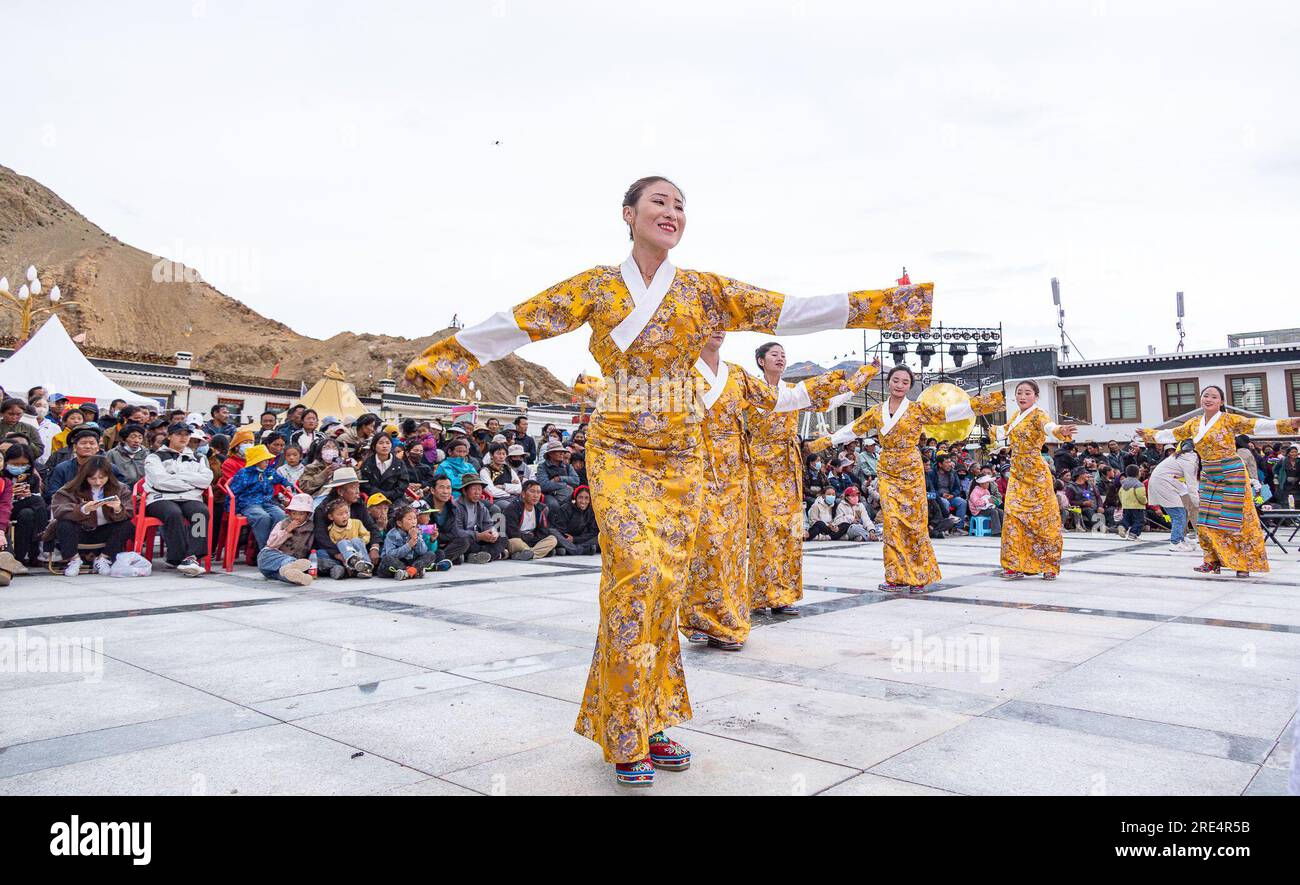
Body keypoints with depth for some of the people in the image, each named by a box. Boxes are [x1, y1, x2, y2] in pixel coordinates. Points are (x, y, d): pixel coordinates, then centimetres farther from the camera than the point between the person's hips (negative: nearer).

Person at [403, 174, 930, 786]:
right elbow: (519, 323, 3)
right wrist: (443, 356, 1)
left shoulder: (704, 290, 7)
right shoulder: (598, 286, 3)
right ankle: (625, 736, -2)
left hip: (680, 453, 3)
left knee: (665, 580, 3)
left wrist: (893, 303, -2)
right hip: (617, 448, -3)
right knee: (636, 569, -16)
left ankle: (651, 723, 17)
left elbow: (791, 312, 2)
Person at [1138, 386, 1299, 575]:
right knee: (1206, 521, 5)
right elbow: (1172, 435, 20)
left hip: (1231, 474, -5)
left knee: (1235, 520, -3)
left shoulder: (1229, 420, -8)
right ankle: (1212, 562, 15)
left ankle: (1243, 564, 6)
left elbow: (1257, 426, -17)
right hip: (1208, 477, 5)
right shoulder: (1193, 424, 7)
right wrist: (1149, 434, 25)